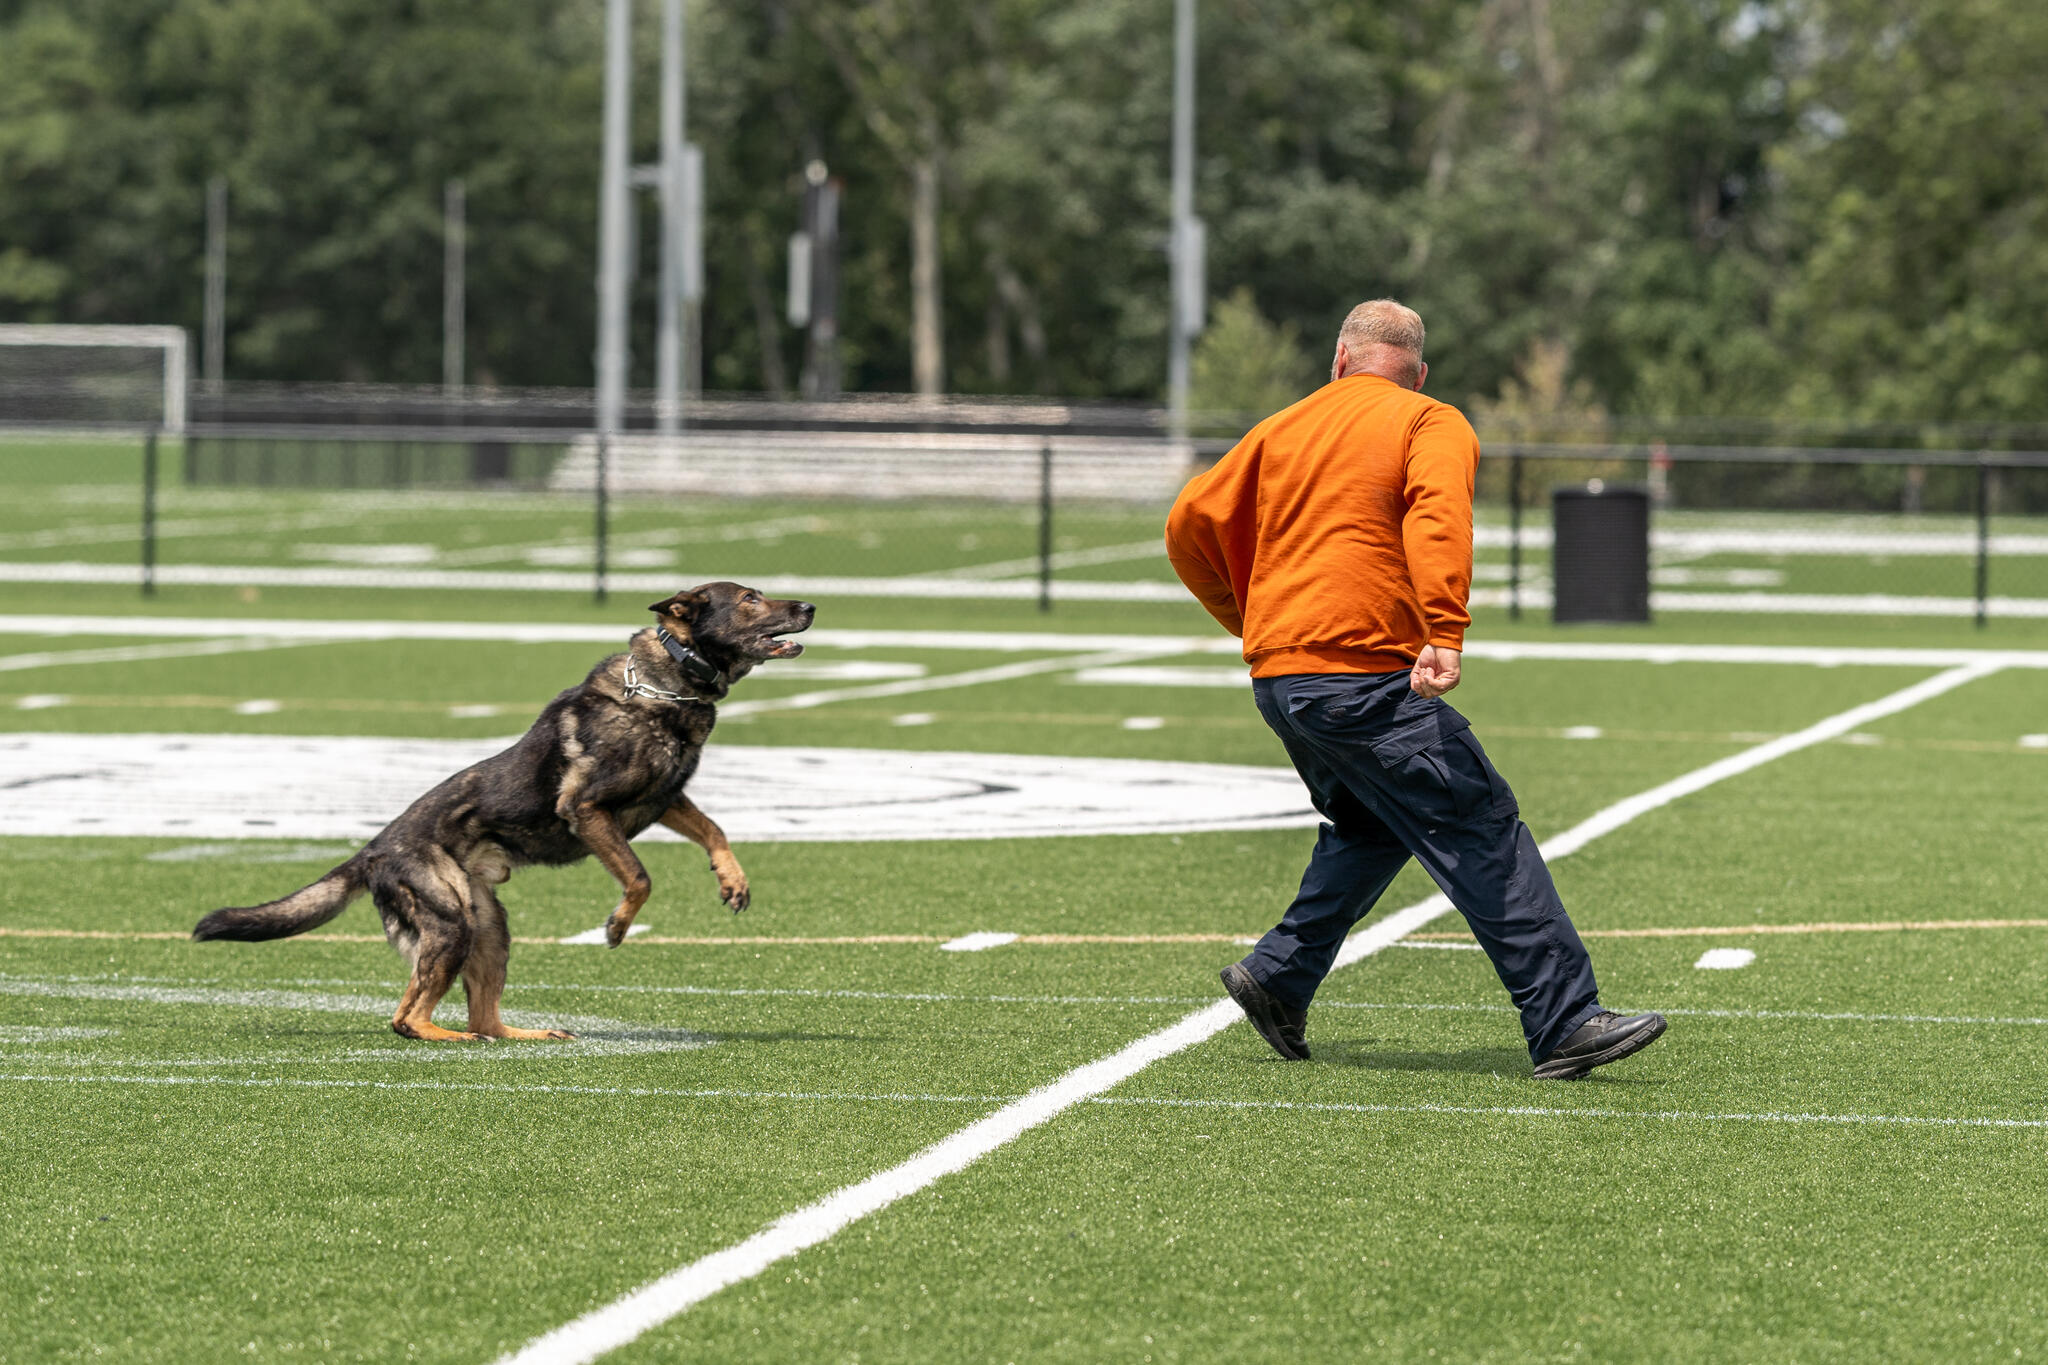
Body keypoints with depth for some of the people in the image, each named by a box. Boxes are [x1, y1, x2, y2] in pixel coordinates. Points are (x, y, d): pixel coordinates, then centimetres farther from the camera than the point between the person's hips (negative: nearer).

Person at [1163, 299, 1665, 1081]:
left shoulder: (1284, 428, 19)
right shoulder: (1432, 424, 3)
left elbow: (1191, 522, 16)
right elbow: (1436, 518, -17)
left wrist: (1244, 620, 29)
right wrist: (1445, 636, -28)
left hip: (1275, 678, 7)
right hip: (1364, 674, -7)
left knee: (1372, 827, 26)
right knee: (1484, 834, -7)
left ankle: (1278, 978, 18)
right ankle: (1564, 1024, -12)